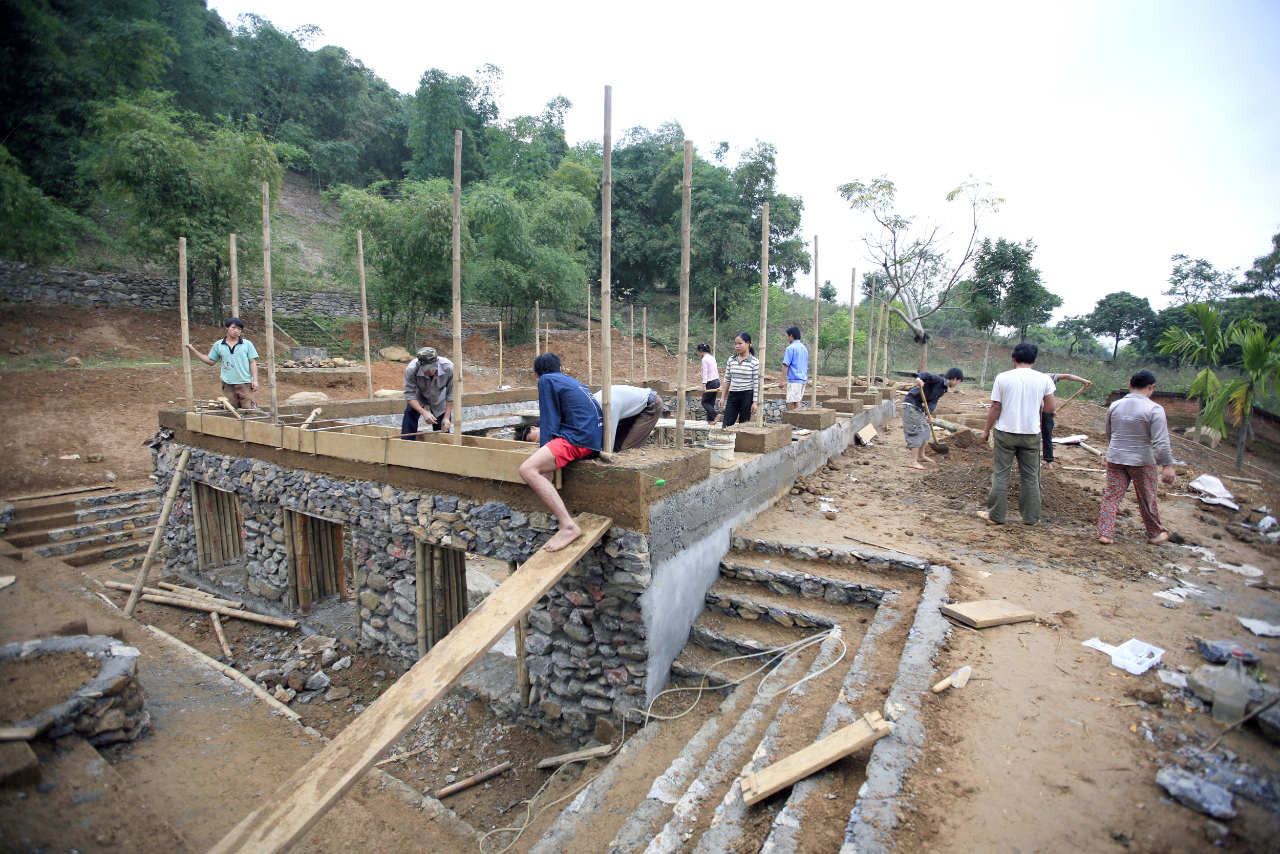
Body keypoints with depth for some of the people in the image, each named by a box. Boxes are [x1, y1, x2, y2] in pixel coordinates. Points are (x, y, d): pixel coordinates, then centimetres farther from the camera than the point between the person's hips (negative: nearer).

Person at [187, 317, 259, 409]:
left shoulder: (247, 344, 4)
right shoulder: (218, 345, 10)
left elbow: (252, 362, 2)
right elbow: (211, 361, 17)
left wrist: (255, 380, -5)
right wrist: (194, 351, 11)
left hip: (244, 383, -2)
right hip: (228, 384, 2)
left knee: (248, 409, -6)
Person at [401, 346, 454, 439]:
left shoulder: (448, 368, -33)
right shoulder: (411, 369, -35)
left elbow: (451, 394, -21)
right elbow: (409, 394, -26)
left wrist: (447, 417, -21)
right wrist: (423, 412, -38)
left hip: (440, 400, 0)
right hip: (418, 396, 0)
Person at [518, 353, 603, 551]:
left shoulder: (546, 380, 3)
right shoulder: (569, 379, 27)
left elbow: (549, 420, -2)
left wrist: (543, 456, 3)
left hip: (579, 438, -10)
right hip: (594, 435, 10)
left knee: (528, 470, -22)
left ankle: (568, 525, -33)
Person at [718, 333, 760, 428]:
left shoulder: (754, 362, -6)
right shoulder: (731, 360, 6)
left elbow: (756, 383, -7)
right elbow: (726, 380, 11)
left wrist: (755, 402, -10)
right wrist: (723, 397, 8)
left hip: (747, 396, -4)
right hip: (732, 395, 4)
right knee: (725, 425, -2)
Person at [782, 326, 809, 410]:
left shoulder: (790, 348, -7)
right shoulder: (804, 348, 17)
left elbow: (786, 365, -11)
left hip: (794, 379, -8)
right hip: (803, 379, 8)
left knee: (791, 403, -9)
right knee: (797, 402, 12)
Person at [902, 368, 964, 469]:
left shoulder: (943, 390, 12)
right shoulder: (938, 380, -13)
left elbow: (933, 401, 3)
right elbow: (926, 375, -27)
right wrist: (919, 378, -50)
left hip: (918, 407, 10)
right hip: (910, 404, -10)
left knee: (925, 431, 19)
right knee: (916, 432, -11)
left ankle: (921, 456, 34)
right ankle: (914, 462, -9)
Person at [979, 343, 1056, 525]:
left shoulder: (1003, 378, -7)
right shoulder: (1044, 379, -2)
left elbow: (995, 408, -5)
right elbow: (1050, 408, 1)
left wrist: (987, 430, 5)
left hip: (1006, 432, -2)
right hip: (1031, 434, 2)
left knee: (1000, 473, 6)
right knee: (1030, 476, 12)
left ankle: (996, 515, 10)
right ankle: (1030, 517, 19)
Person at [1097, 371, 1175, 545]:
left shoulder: (1114, 406, 2)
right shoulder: (1154, 409, -13)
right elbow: (1161, 442, -17)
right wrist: (1167, 465, -13)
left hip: (1115, 459, 3)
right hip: (1142, 461, -3)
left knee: (1111, 496, 6)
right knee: (1147, 500, 12)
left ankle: (1105, 533, 3)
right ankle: (1155, 533, 29)